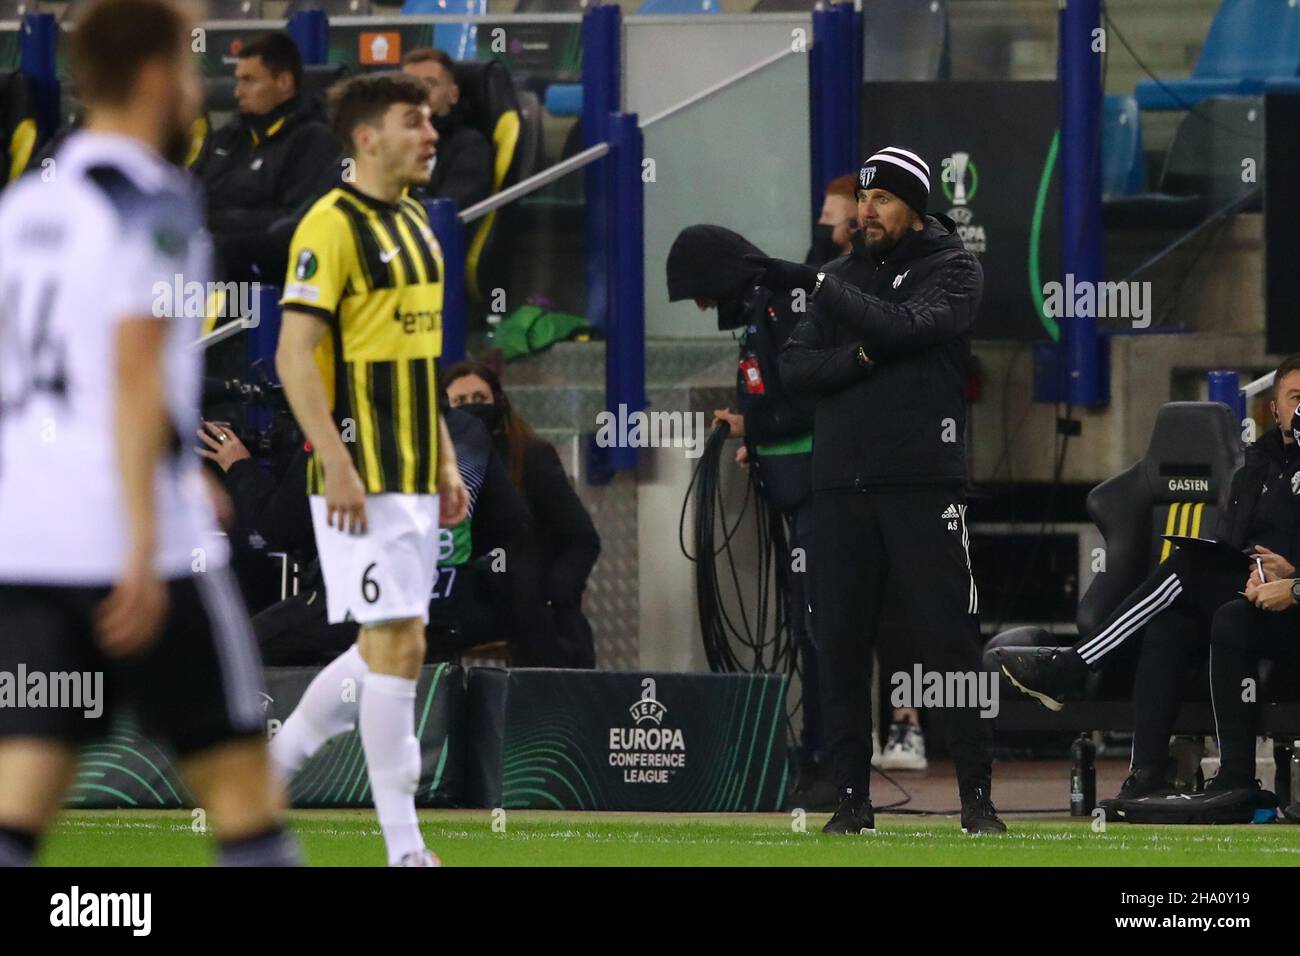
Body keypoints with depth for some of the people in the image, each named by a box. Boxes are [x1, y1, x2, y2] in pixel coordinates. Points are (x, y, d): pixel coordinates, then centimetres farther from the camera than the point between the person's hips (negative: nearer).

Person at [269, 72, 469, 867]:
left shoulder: (415, 226, 16)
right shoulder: (333, 226, -12)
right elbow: (294, 356, -17)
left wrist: (445, 464, 18)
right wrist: (337, 466, -22)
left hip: (413, 477, 9)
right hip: (362, 478, -9)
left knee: (387, 648, 11)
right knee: (397, 646, -9)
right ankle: (405, 848, -7)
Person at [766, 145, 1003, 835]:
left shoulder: (953, 271, 2)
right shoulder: (844, 275, 16)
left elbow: (905, 327, -17)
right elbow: (794, 369, 8)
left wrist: (811, 283, -18)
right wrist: (858, 357, -11)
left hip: (923, 484, -5)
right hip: (841, 488, 5)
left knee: (951, 642, -6)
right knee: (841, 646, 3)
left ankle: (978, 799, -5)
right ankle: (852, 799, 8)